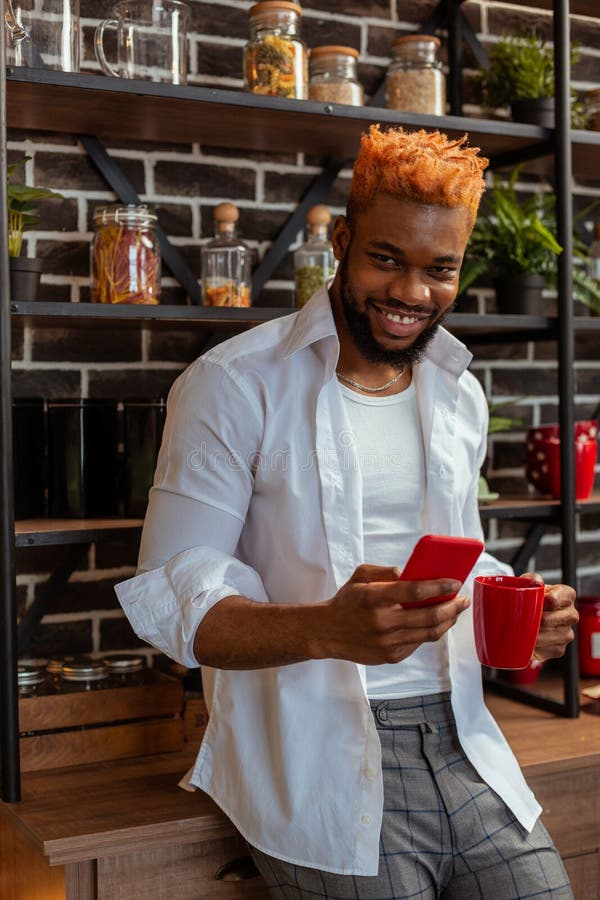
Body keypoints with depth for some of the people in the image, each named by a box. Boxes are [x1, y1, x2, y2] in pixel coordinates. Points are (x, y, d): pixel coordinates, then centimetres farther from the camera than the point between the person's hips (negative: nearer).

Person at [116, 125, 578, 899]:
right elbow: (173, 602, -12)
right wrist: (326, 628, -30)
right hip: (319, 753, -5)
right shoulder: (234, 386, -7)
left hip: (458, 741, 6)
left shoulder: (460, 393, 13)